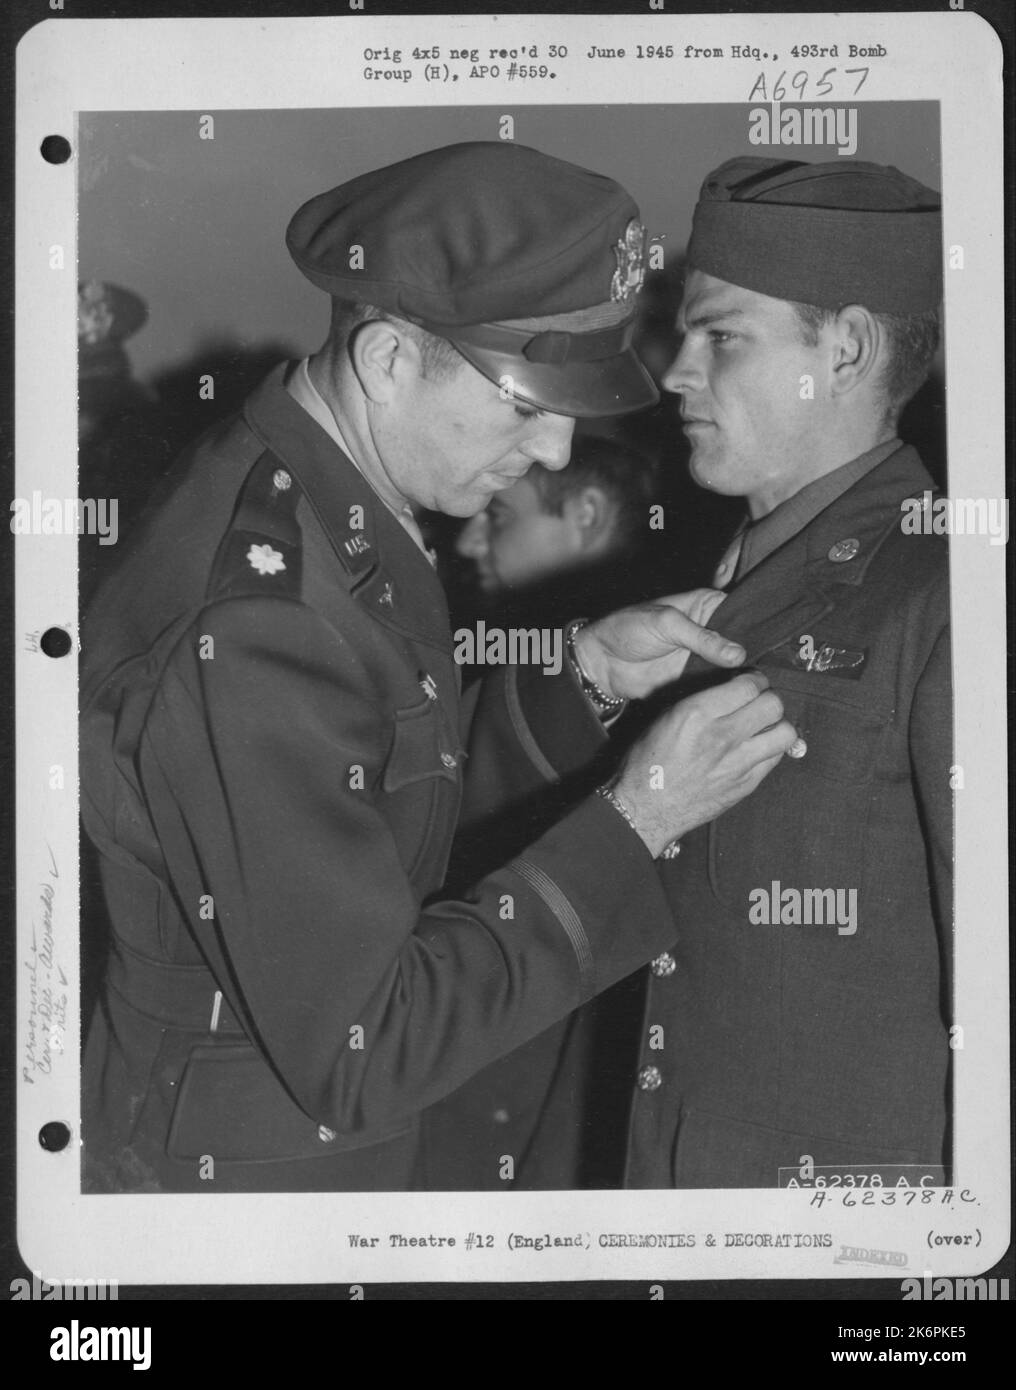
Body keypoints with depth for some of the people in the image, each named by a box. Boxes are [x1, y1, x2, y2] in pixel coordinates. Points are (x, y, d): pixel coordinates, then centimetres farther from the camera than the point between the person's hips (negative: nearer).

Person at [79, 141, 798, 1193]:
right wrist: (634, 825, -26)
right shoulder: (247, 638, -32)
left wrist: (586, 676, -7)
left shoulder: (314, 497, -3)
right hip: (235, 1170, -8)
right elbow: (358, 1054, -29)